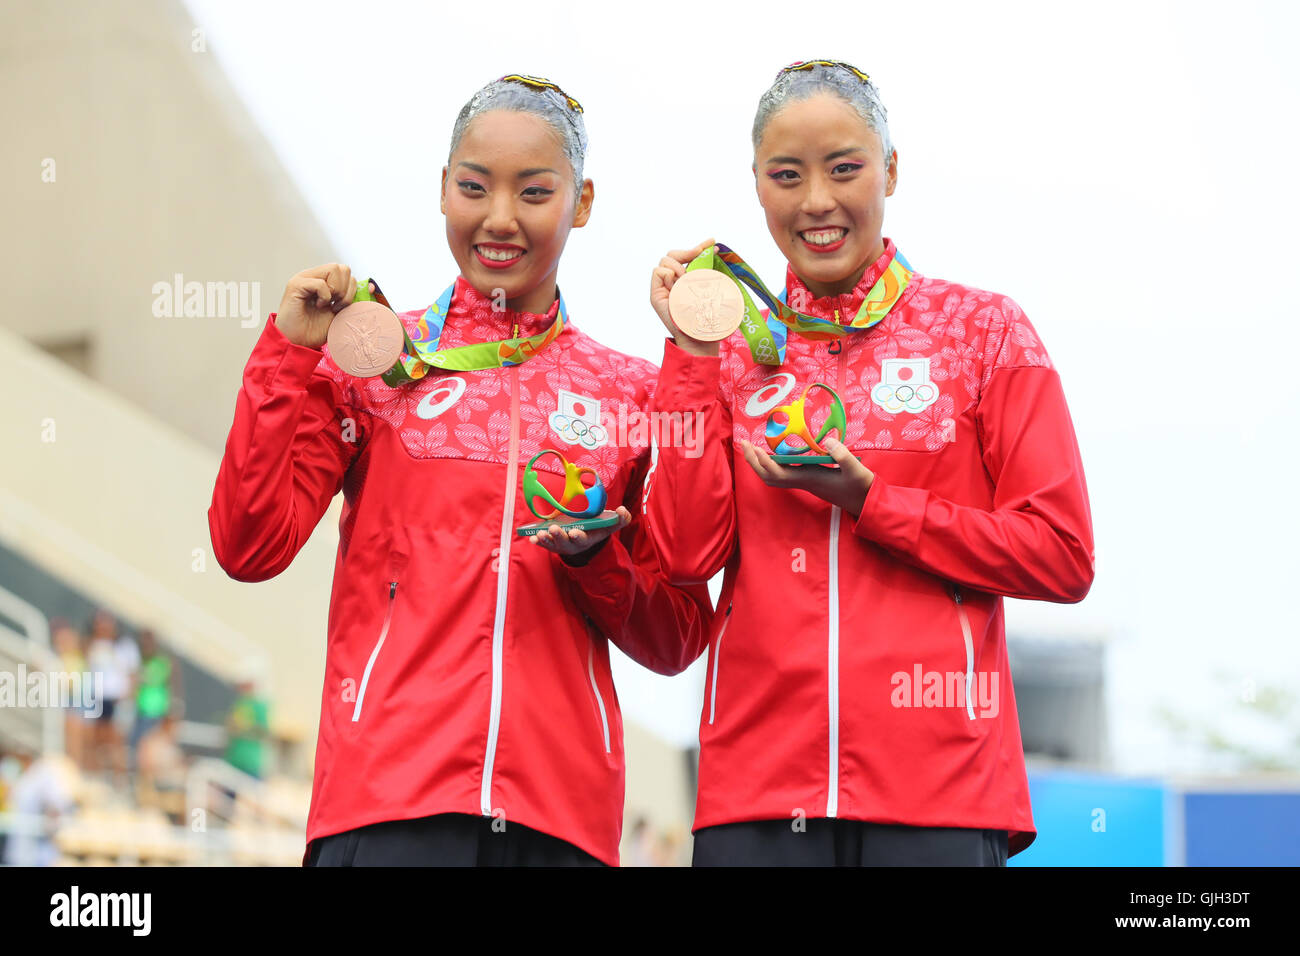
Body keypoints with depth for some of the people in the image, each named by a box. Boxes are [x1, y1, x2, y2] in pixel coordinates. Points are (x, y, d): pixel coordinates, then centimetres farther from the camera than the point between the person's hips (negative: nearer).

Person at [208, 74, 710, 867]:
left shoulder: (631, 392, 13)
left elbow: (675, 643, 14)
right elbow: (250, 548, 1)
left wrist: (593, 558, -5)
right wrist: (290, 351, -3)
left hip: (561, 810, 1)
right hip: (386, 793, -1)